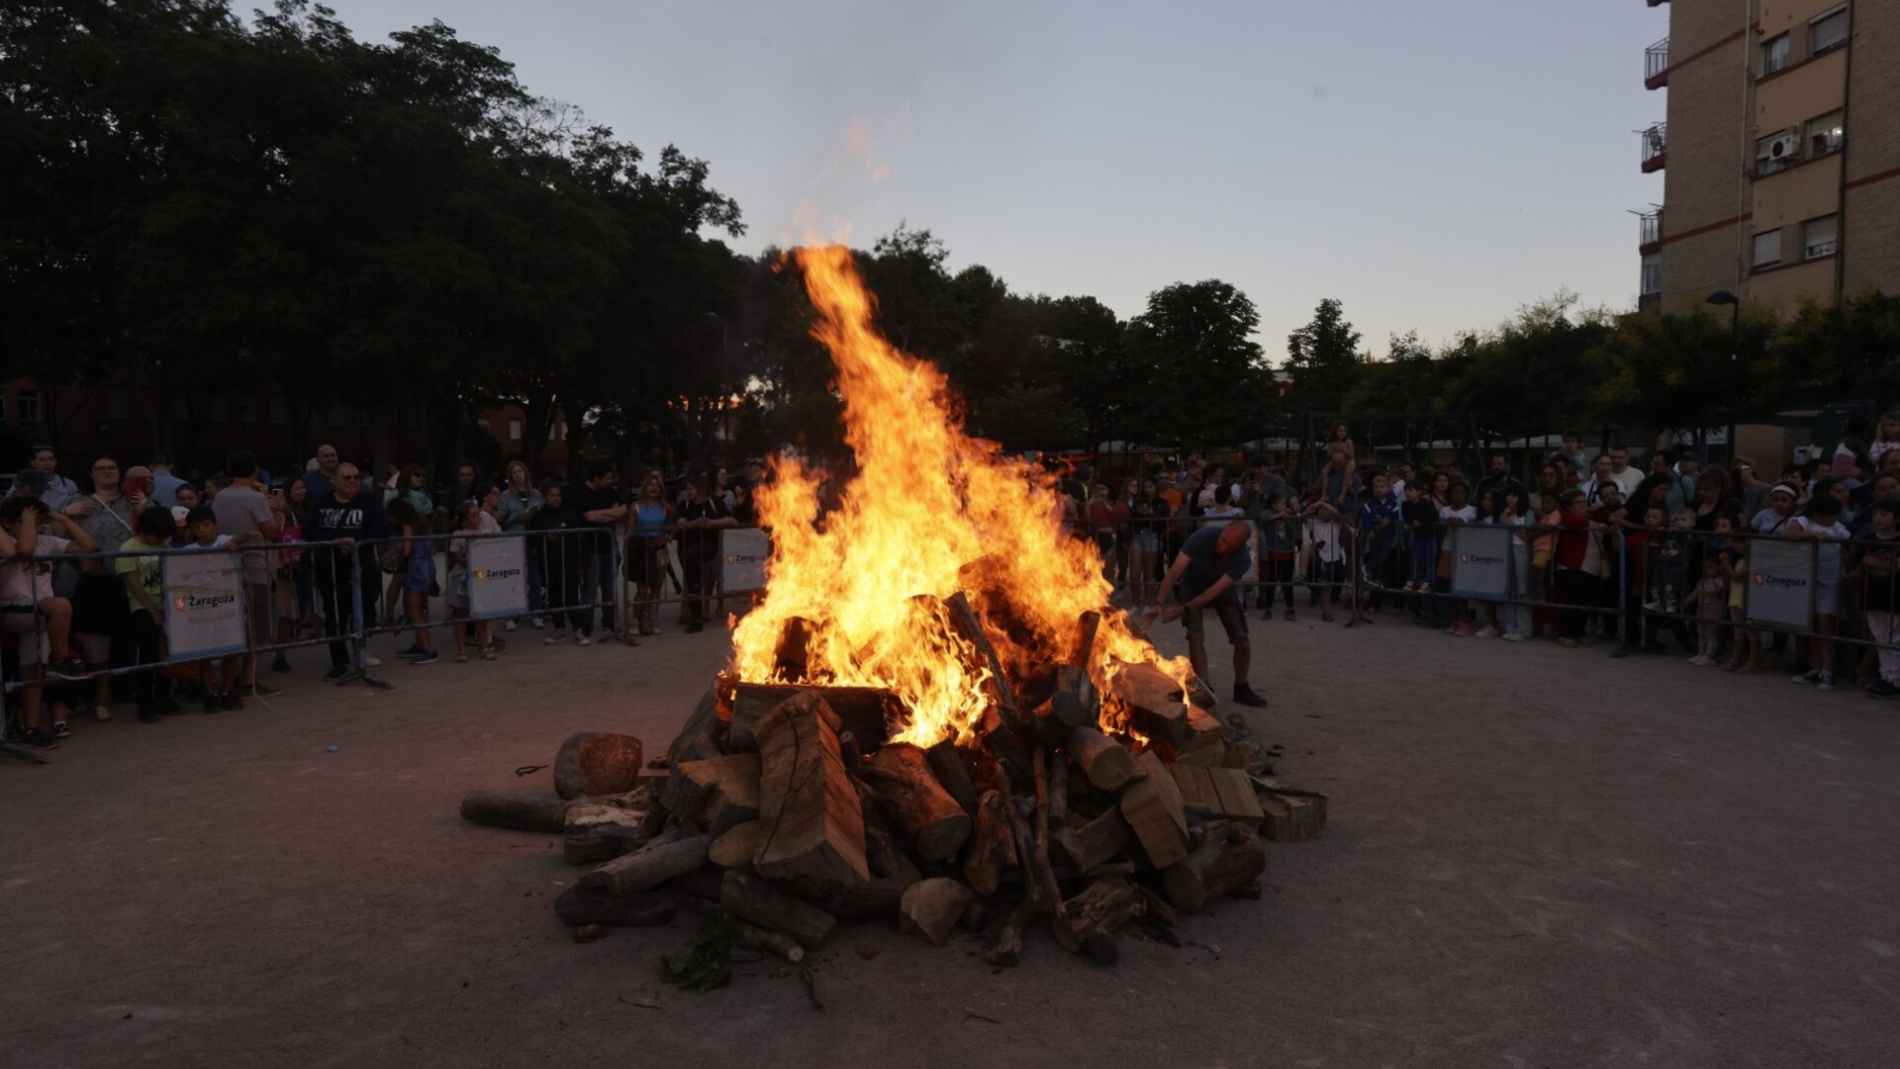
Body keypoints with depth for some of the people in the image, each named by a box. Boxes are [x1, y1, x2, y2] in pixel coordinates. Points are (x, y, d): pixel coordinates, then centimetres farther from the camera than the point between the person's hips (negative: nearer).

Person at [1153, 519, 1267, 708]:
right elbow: (1175, 572, -36)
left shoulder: (1243, 559, -30)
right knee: (1196, 637, -20)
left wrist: (1182, 609, -36)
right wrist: (1159, 603, -44)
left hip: (1221, 591, 2)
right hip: (1192, 586, -2)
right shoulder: (1202, 537, -33)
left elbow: (1215, 591, -32)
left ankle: (1241, 689, 17)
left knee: (1241, 640, -4)